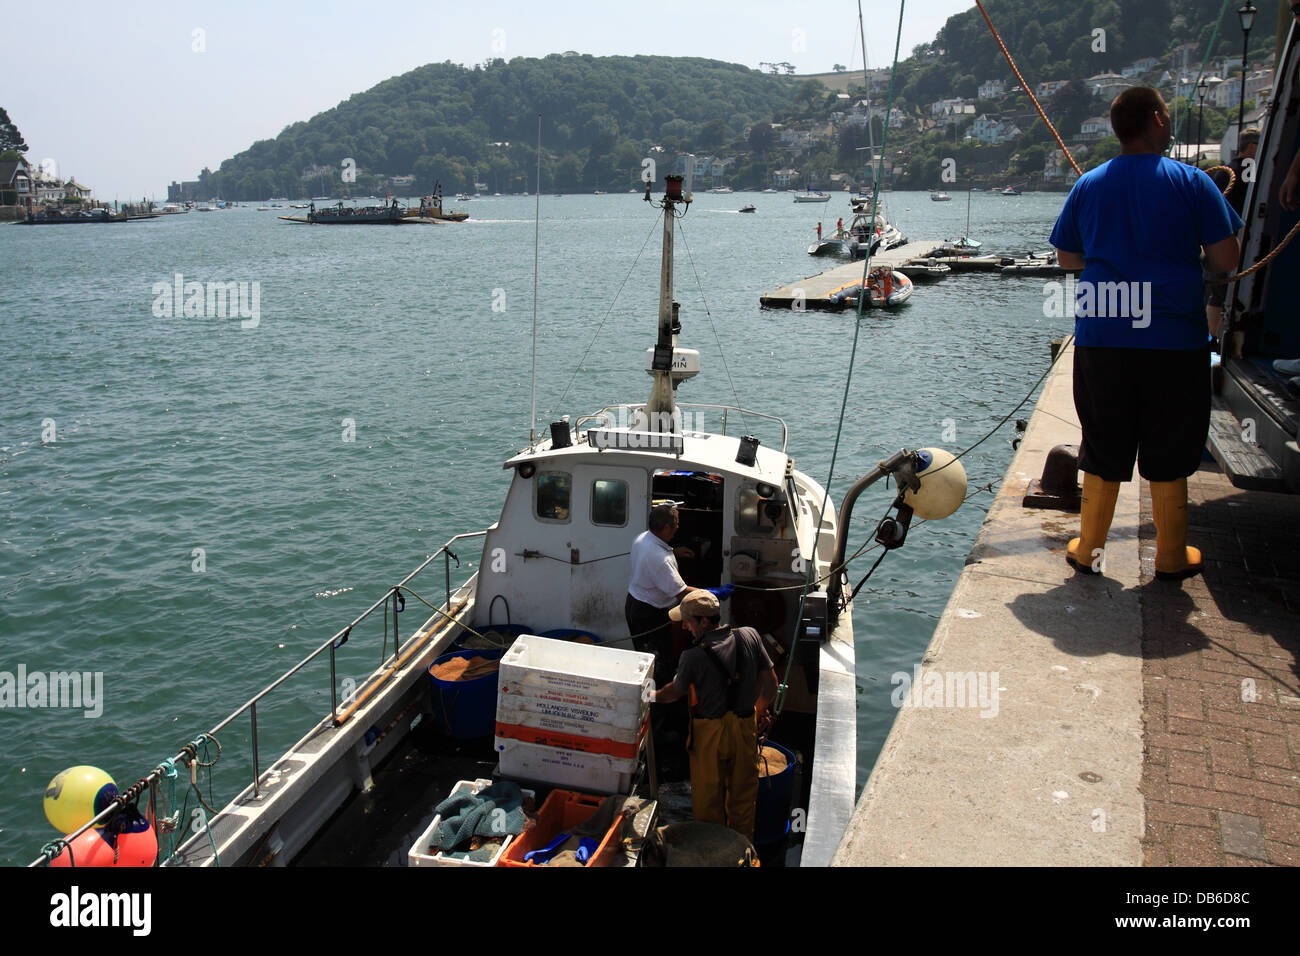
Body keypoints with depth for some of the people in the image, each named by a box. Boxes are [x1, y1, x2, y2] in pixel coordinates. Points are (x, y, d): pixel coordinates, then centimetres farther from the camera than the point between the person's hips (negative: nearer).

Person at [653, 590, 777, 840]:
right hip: (745, 728, 4)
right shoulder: (749, 636, -11)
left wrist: (654, 696, 20)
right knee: (742, 795, 20)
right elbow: (770, 685, -3)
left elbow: (676, 691, -1)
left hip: (709, 733, -3)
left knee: (707, 798, 16)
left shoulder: (693, 657, -20)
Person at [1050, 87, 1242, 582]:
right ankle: (1172, 556, 21)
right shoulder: (1191, 182, -3)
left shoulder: (1088, 185, 5)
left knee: (1102, 452, 12)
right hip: (1175, 341, -2)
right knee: (1168, 454, 10)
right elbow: (1226, 260, -4)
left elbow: (1067, 258, 12)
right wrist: (1182, 256, 15)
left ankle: (1088, 549, 21)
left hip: (1100, 340, 2)